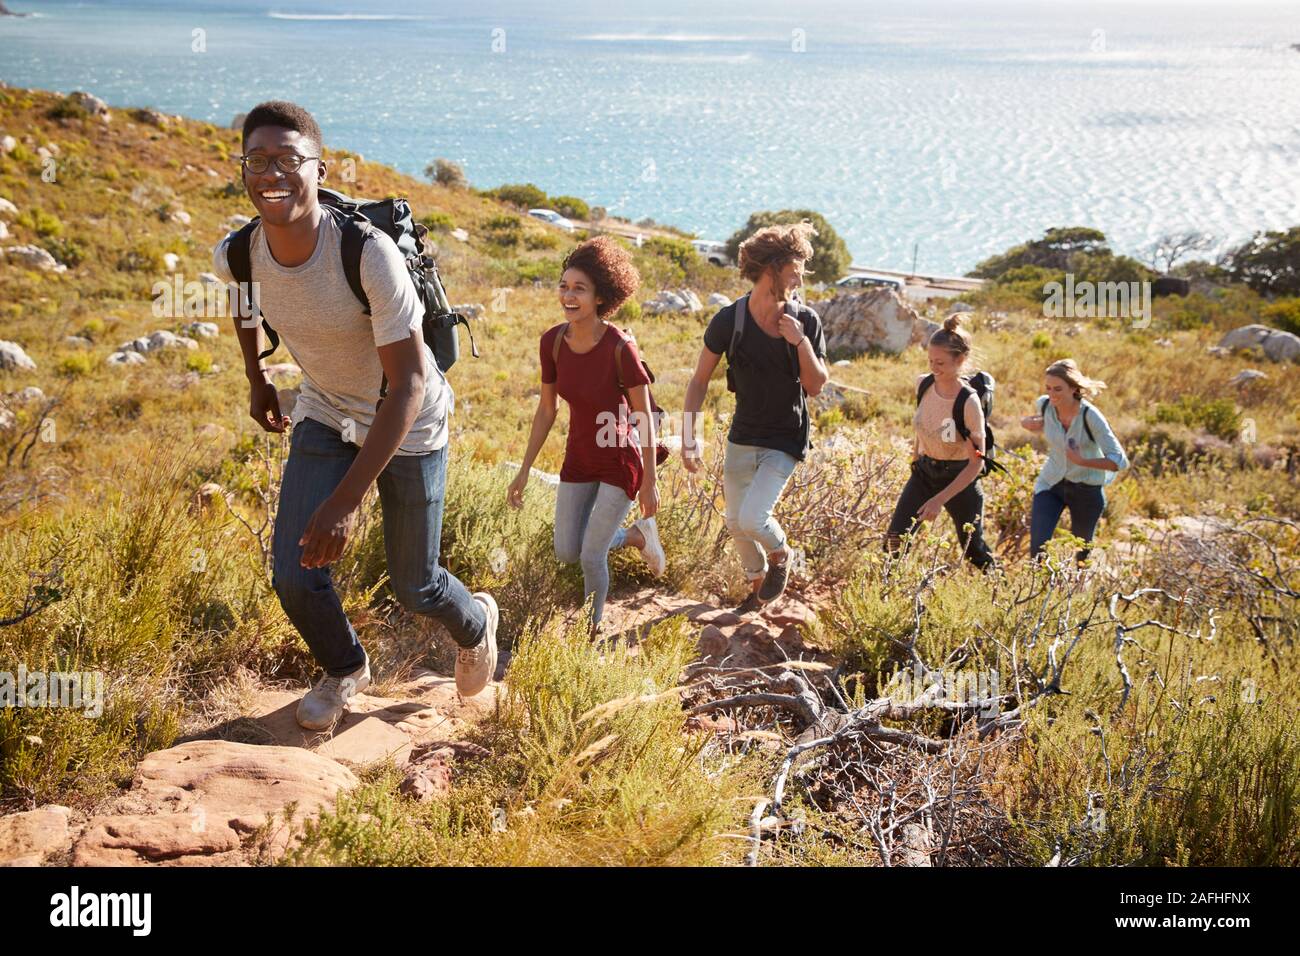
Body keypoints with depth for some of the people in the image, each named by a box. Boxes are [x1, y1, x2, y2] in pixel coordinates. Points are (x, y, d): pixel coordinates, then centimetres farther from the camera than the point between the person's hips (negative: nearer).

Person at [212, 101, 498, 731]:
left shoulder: (369, 254, -35)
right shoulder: (237, 256, -19)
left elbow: (410, 383, -35)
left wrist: (347, 499, -39)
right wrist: (257, 382, 17)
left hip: (408, 424, -4)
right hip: (325, 417, 4)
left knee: (413, 588, 8)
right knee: (295, 577, -6)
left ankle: (476, 625, 46)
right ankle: (345, 670, 28)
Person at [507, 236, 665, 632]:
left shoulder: (620, 347, -27)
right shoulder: (552, 342, -12)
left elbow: (644, 416, -17)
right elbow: (546, 410, 0)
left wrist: (649, 481, -12)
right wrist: (524, 470, 2)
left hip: (621, 461, -6)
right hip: (579, 456, 6)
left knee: (591, 555, -5)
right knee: (566, 552, 11)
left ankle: (592, 630, 23)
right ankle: (636, 535, 38)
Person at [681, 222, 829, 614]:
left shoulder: (805, 321, -11)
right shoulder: (729, 320, -11)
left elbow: (816, 386, -7)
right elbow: (700, 380, -4)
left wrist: (802, 343, -22)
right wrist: (688, 437, -8)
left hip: (784, 441, -2)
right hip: (742, 437, 3)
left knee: (752, 518, -17)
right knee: (736, 523, 13)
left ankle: (781, 556, 17)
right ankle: (758, 582, 40)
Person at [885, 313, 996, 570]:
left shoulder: (968, 402, -26)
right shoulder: (923, 384, -10)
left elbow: (977, 462, -23)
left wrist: (940, 499, -27)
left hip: (959, 479, -5)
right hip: (924, 472, 5)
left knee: (973, 551, 11)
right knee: (894, 542, -6)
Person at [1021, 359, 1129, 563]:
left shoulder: (1090, 416, -28)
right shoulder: (1044, 404, -14)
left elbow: (1120, 462, -28)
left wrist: (1082, 461, -37)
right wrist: (1034, 424, -7)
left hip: (1086, 489, -3)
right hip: (1050, 483, 3)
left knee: (1082, 548, 20)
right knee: (1037, 547, -13)